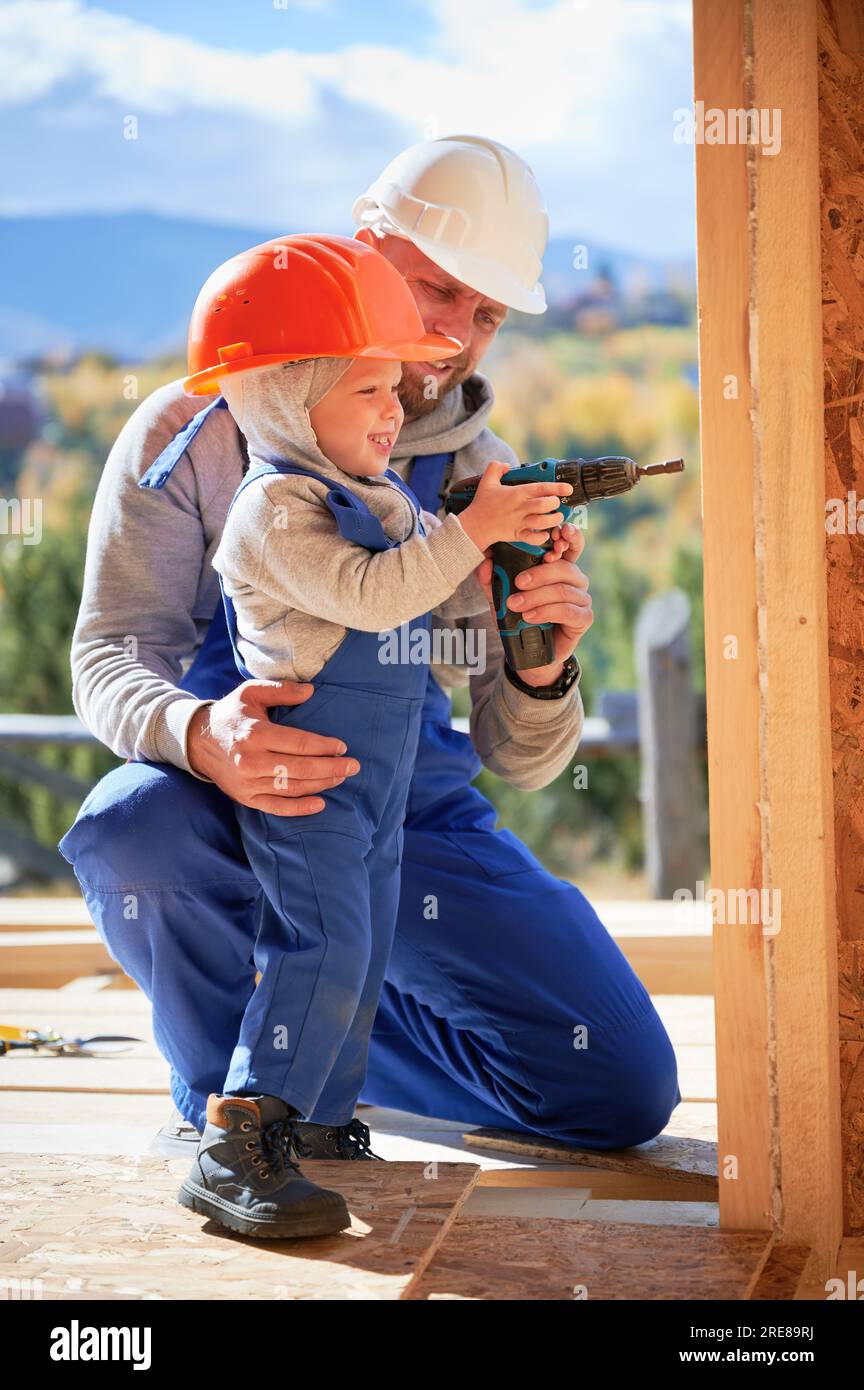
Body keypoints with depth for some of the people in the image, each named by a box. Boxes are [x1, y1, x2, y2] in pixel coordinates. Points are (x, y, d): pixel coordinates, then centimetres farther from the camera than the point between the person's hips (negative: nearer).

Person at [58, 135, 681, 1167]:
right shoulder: (194, 435, -8)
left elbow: (517, 759, -3)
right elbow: (111, 654, -14)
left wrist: (541, 674, -28)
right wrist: (200, 735, -38)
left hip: (414, 817, 3)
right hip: (233, 811, -3)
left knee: (622, 1092, -7)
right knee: (132, 826, -39)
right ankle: (221, 1093, -8)